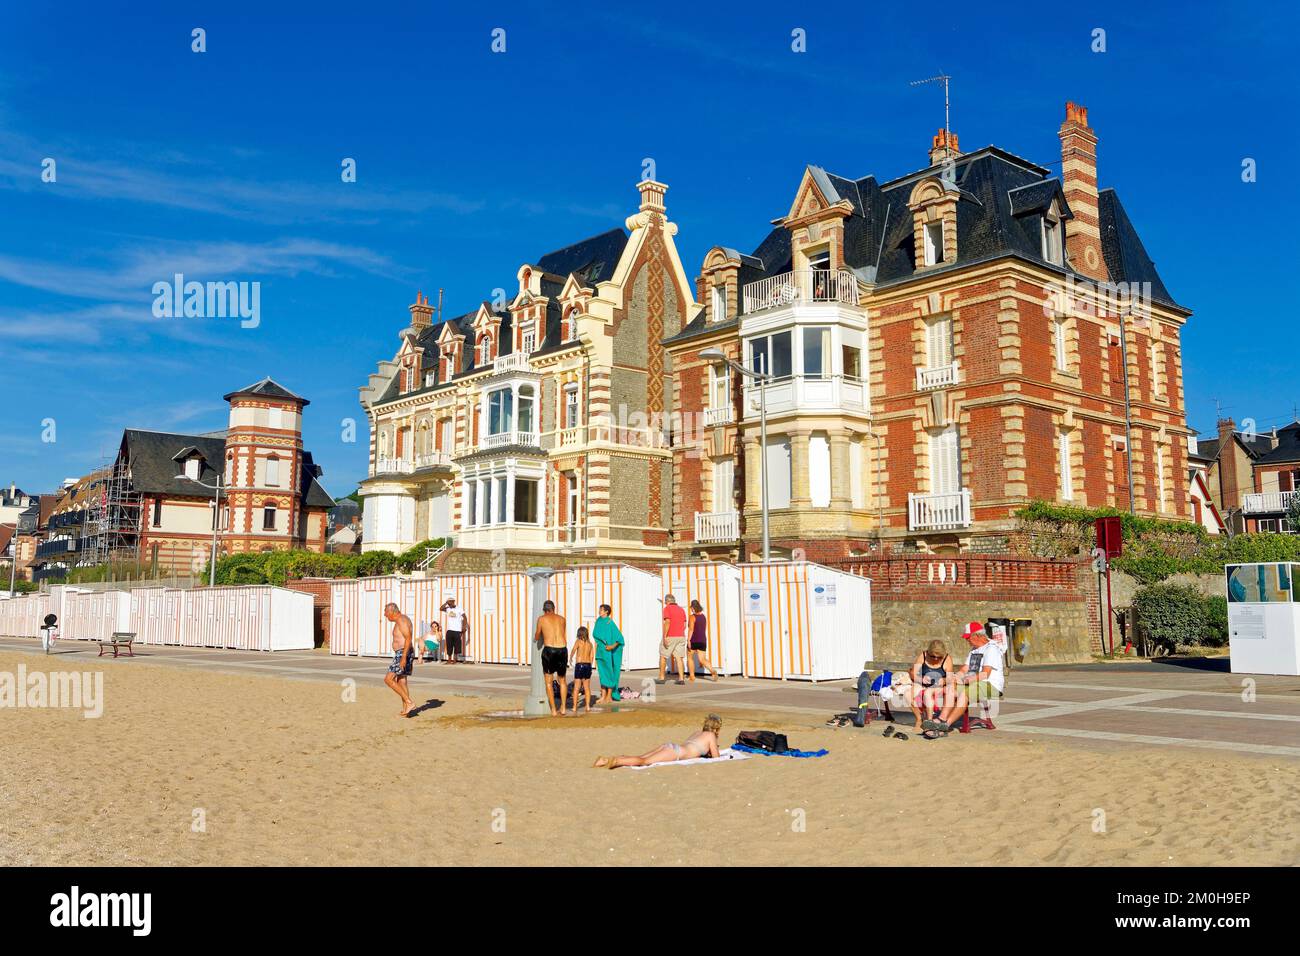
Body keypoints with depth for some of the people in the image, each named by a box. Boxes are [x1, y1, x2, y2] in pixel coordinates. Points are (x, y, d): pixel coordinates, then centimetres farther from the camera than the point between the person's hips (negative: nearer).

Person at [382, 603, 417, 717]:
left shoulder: (401, 620, -15)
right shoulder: (402, 619, 18)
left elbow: (408, 639, -24)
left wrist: (403, 657, -28)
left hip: (403, 654, -11)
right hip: (403, 654, 11)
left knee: (388, 679, -12)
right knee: (401, 682, 13)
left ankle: (408, 702, -13)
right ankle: (405, 710, 15)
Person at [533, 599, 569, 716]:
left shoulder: (542, 619, 8)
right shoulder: (562, 619, 16)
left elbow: (537, 637, 18)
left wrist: (535, 639, 43)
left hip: (549, 650, -3)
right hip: (563, 650, 3)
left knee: (549, 682, 10)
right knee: (562, 680, 21)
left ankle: (553, 710, 6)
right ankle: (563, 707, 16)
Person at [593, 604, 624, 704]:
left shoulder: (610, 623, -13)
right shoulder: (599, 621, 6)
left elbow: (619, 637, -14)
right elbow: (595, 634, 20)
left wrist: (613, 646, -24)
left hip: (608, 652, -6)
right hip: (600, 651, 6)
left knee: (609, 673, 0)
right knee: (602, 673, 8)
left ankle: (609, 697, 7)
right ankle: (603, 696, 12)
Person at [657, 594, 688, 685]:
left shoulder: (667, 609, -8)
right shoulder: (681, 609, 12)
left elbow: (667, 622, -19)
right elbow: (684, 625, 12)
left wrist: (664, 637, -20)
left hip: (669, 637, -5)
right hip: (681, 637, 5)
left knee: (663, 657, 8)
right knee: (679, 658, 3)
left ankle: (662, 678, 11)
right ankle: (681, 678, -6)